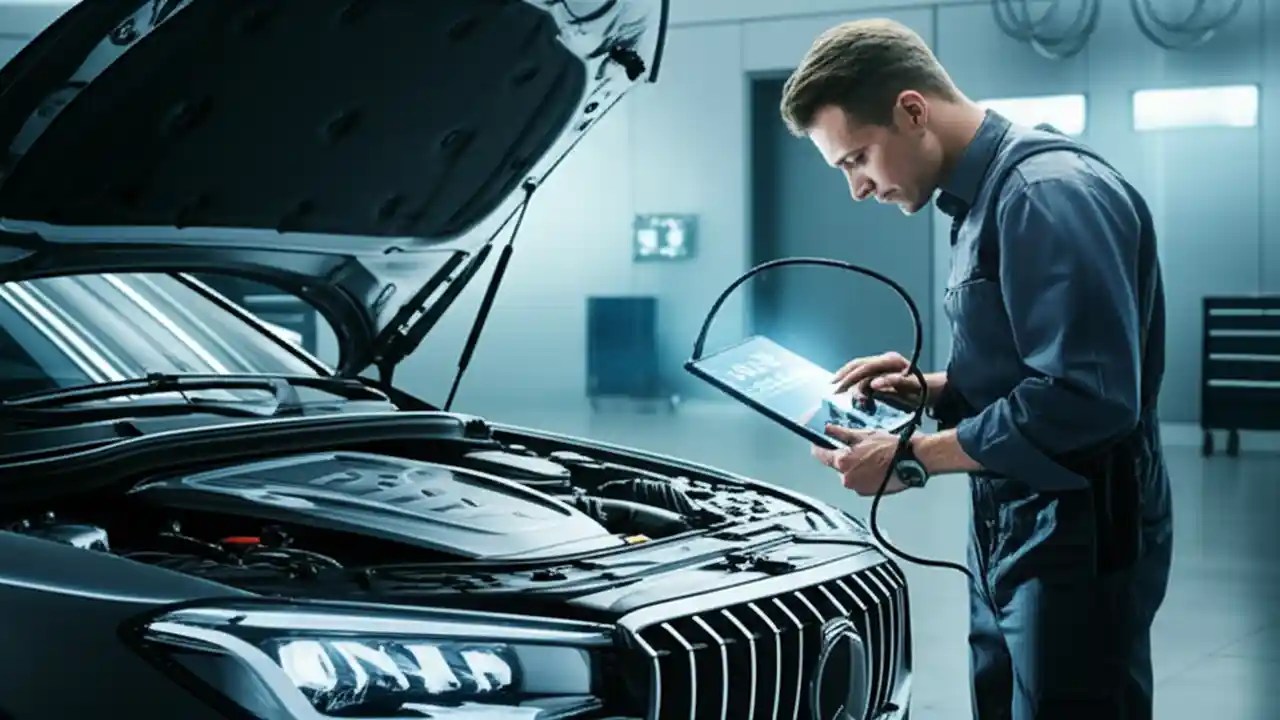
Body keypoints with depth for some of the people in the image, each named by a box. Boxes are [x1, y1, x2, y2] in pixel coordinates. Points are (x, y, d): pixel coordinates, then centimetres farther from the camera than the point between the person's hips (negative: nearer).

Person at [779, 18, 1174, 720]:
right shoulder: (984, 198, 14)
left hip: (1077, 539, -10)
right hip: (1010, 529, 10)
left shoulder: (1049, 192, -19)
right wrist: (931, 389, 5)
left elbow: (1085, 396, -27)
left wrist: (913, 459, -21)